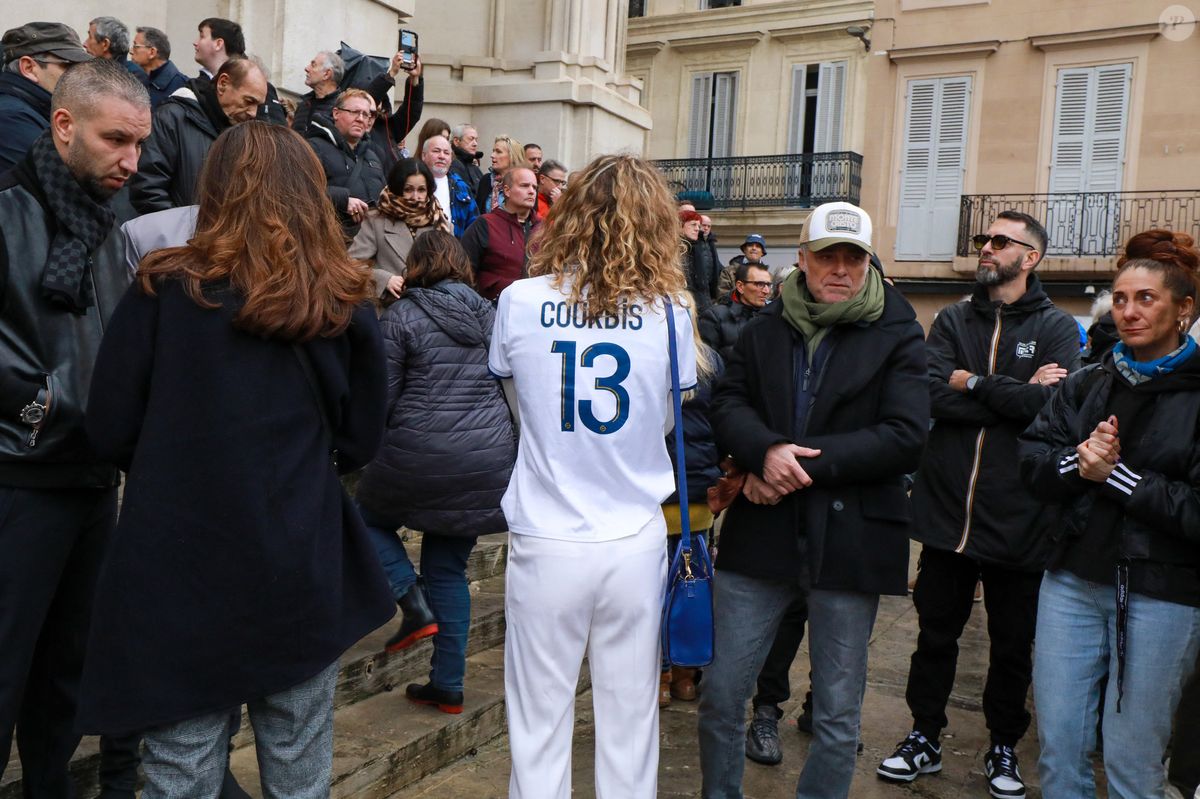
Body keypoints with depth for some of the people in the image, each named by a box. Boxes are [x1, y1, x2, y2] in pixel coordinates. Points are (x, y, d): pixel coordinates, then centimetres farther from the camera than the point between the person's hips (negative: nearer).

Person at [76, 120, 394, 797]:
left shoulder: (163, 290, -7)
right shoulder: (344, 306, -5)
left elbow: (111, 432, -3)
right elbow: (359, 443, 3)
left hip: (178, 571, 0)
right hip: (301, 571, 1)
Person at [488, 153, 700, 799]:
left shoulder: (520, 301, -6)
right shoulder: (670, 310, -6)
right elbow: (664, 424, 7)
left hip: (546, 542, -1)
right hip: (635, 542, 1)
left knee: (539, 723, 14)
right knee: (629, 720, 16)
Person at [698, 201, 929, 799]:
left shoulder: (897, 336, -1)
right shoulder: (765, 327, 9)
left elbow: (905, 436, -11)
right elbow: (727, 403, 1)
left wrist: (805, 465, -16)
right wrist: (767, 451, -19)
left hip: (849, 541, -2)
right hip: (760, 532, 3)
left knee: (838, 715, 10)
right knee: (722, 692, 9)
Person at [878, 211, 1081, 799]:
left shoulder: (1056, 327, -1)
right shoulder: (953, 321, 6)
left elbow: (1054, 406, -18)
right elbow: (930, 394, -11)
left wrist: (973, 382, -13)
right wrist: (1014, 395, -14)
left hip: (1017, 518, -1)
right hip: (948, 508, 2)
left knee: (1012, 646, 14)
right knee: (935, 634, 13)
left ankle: (1003, 748, 34)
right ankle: (925, 738, 31)